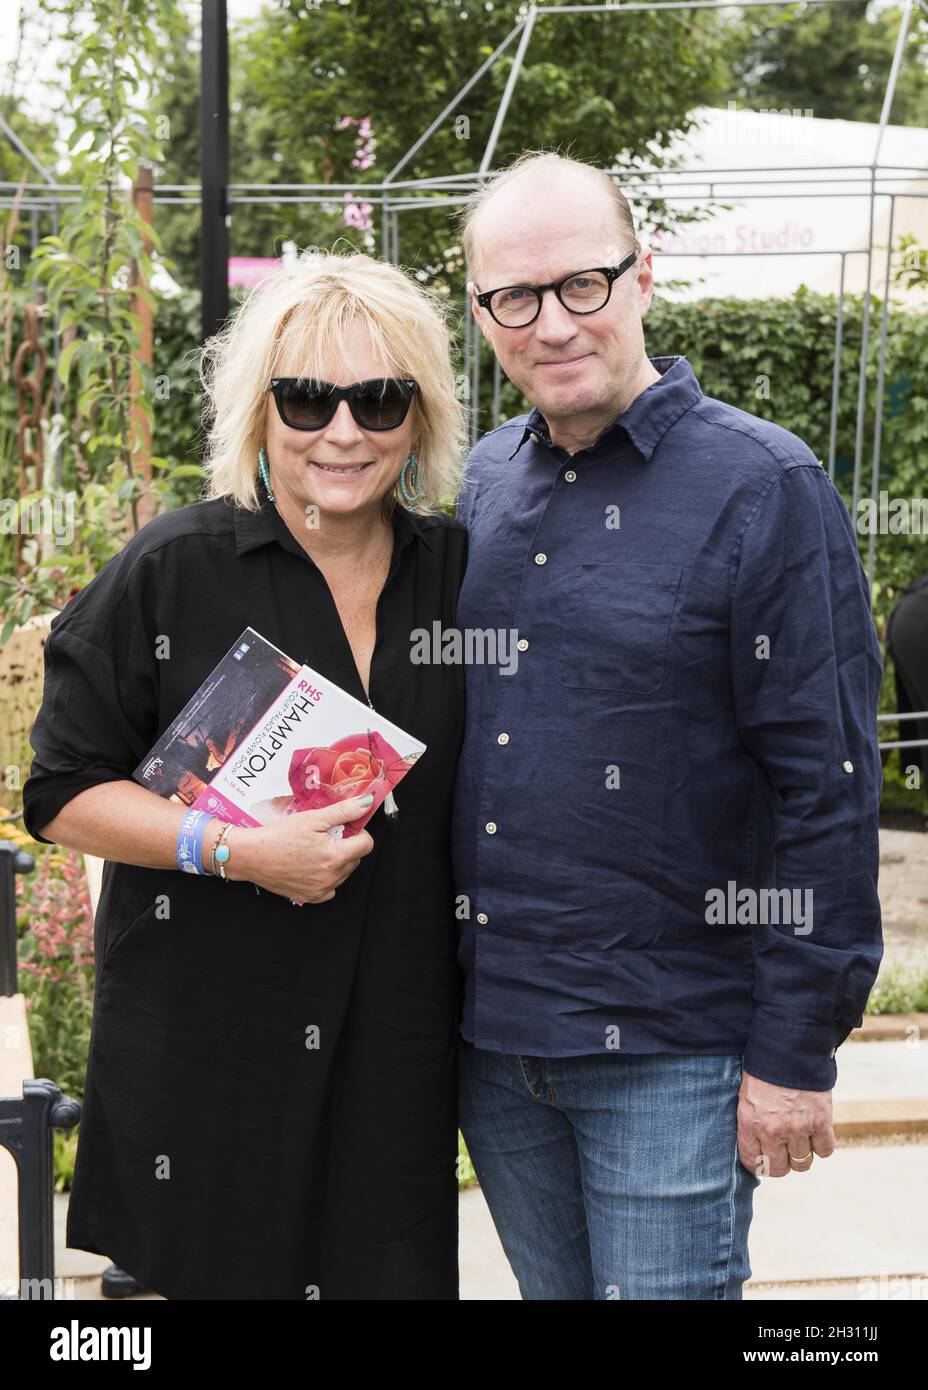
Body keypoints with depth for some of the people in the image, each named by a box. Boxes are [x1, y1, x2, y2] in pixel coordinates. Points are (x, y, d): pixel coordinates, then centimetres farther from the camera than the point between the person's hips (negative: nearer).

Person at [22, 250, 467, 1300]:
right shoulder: (173, 571, -6)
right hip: (208, 1048, -3)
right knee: (228, 1272, 4)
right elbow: (64, 795, -5)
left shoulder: (458, 571, 5)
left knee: (396, 1272, 6)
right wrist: (242, 851, -18)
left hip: (397, 1049, 3)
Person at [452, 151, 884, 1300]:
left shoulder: (764, 487, -11)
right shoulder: (485, 480, 8)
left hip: (670, 1049, -6)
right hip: (489, 1034, 6)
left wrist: (796, 1051, -13)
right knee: (554, 1291, 20)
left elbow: (829, 788, -12)